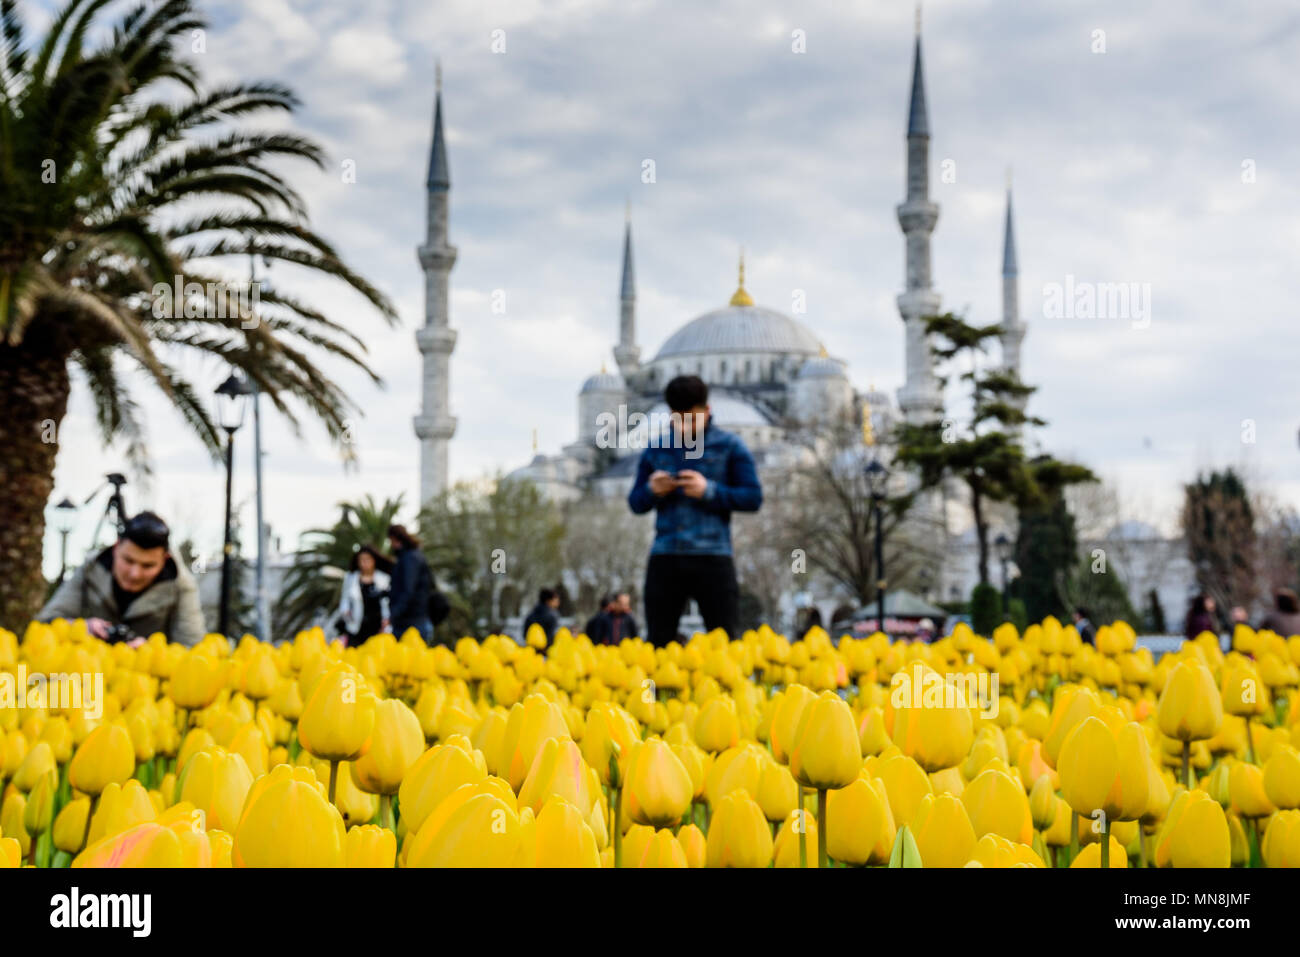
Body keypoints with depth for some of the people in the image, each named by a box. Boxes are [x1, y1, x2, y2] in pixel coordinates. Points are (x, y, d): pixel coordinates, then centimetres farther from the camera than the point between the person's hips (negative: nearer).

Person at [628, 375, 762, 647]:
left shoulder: (729, 446, 5)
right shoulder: (656, 448, 13)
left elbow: (753, 498, 0)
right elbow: (635, 502, 16)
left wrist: (708, 490, -12)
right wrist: (651, 491, -7)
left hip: (712, 557, -3)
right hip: (664, 559, 3)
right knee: (657, 642, 3)